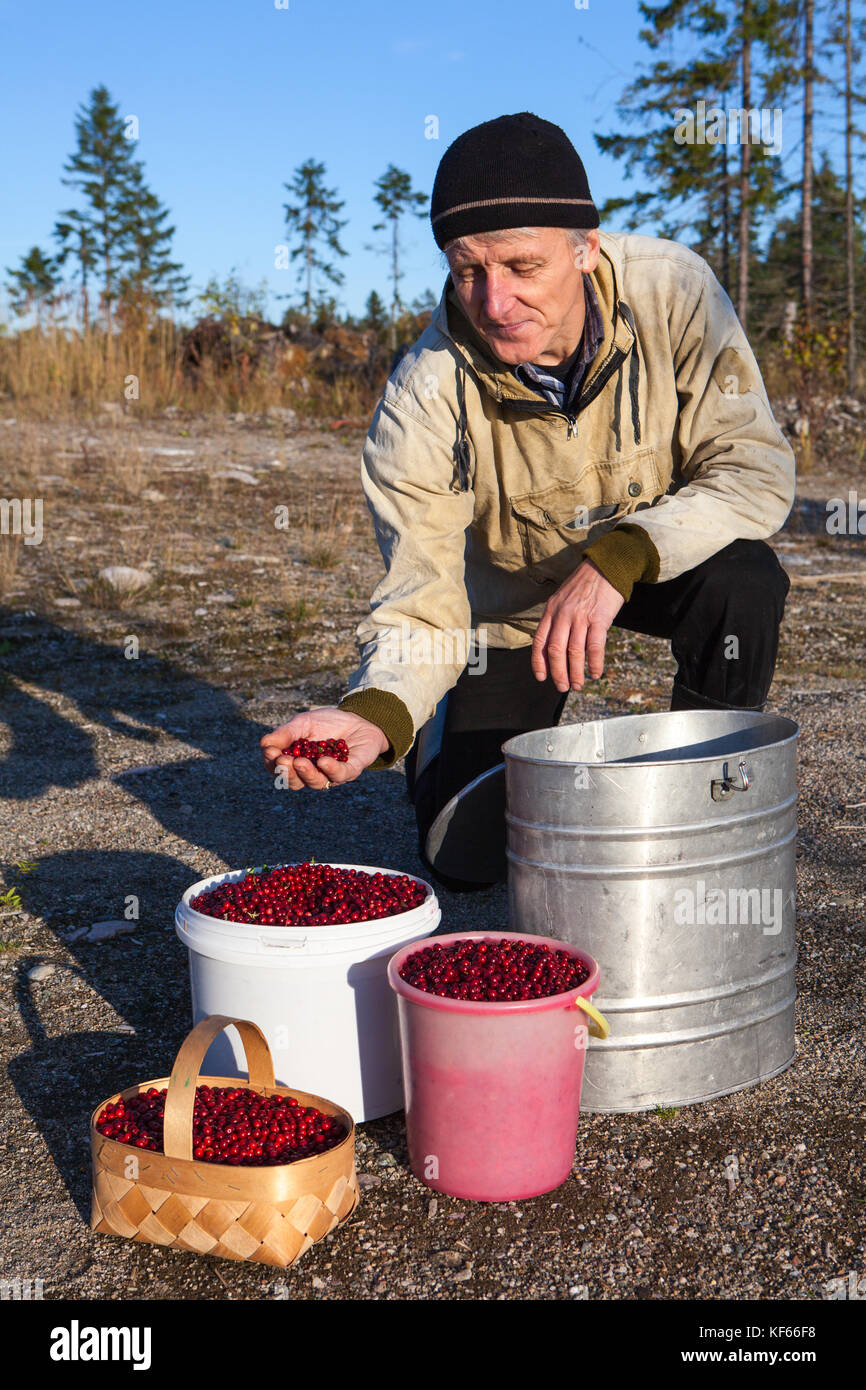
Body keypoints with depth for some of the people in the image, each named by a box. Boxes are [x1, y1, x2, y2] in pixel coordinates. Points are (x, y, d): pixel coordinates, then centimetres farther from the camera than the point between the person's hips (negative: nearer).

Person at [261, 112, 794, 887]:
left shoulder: (672, 292, -27)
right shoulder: (423, 400, -28)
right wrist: (376, 714, -46)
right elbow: (425, 603, -25)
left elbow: (755, 470, -27)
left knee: (744, 582, -34)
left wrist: (618, 559, -43)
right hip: (513, 597, 0)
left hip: (660, 560, 1)